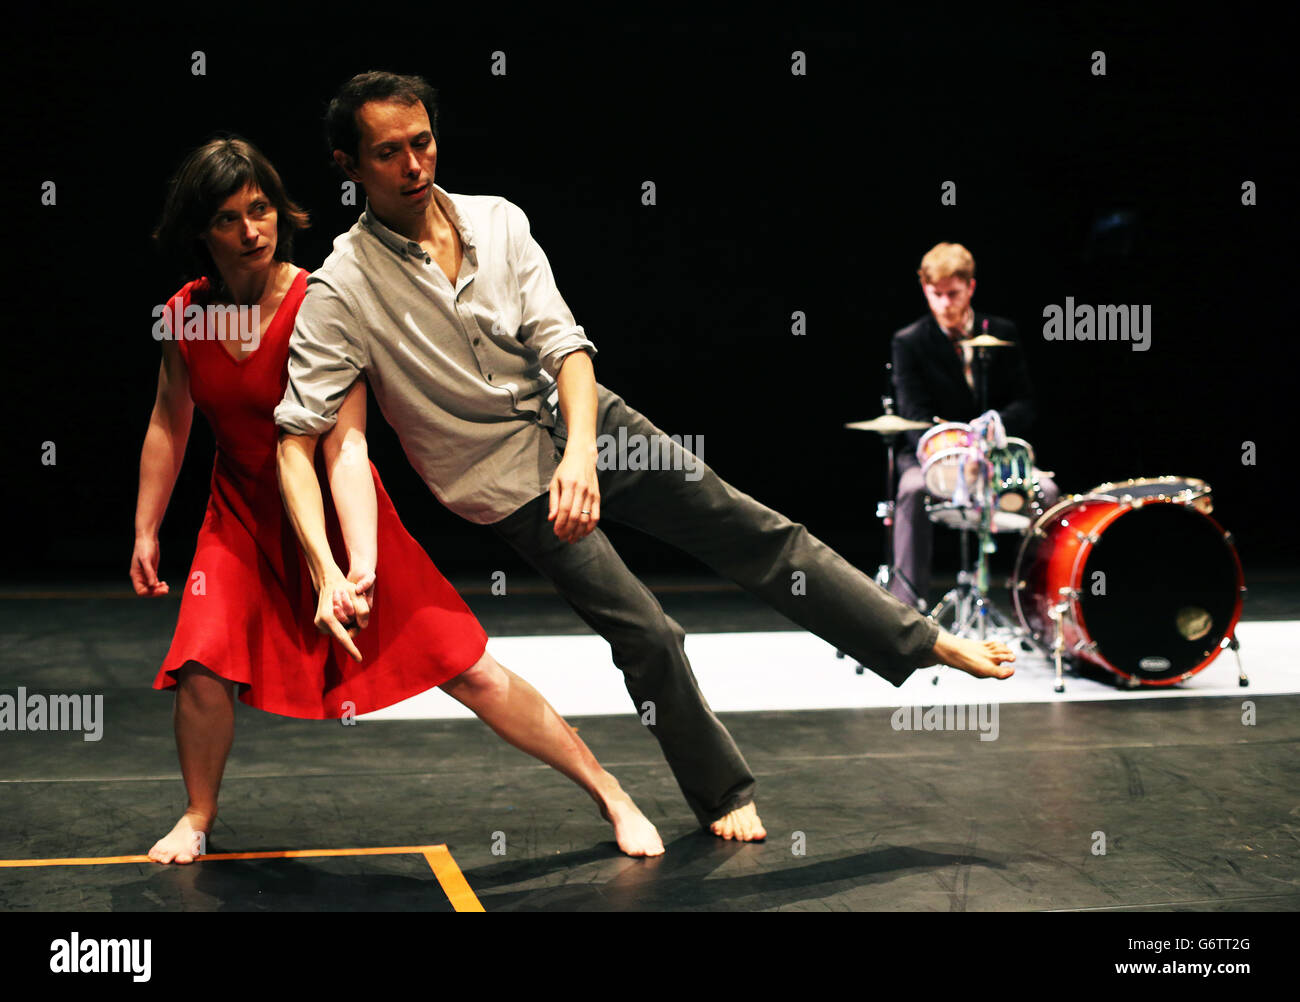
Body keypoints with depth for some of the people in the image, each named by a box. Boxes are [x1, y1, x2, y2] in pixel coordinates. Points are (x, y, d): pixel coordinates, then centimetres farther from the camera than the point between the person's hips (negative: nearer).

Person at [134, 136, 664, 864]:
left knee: (472, 671, -6)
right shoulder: (183, 316, -6)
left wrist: (359, 565, -40)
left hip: (338, 512, -4)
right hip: (246, 516, 4)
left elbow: (345, 446, -28)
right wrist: (147, 529, 13)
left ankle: (612, 797, 6)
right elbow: (169, 425, 10)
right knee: (204, 666, -16)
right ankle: (199, 816, 15)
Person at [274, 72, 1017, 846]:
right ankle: (725, 797, 16)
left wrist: (582, 451, -28)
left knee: (753, 530, 3)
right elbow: (298, 437, -19)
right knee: (646, 635, -6)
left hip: (585, 420, 4)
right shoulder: (340, 291, -16)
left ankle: (927, 642, 13)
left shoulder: (497, 221, -4)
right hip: (511, 482, -4)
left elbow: (562, 342, -9)